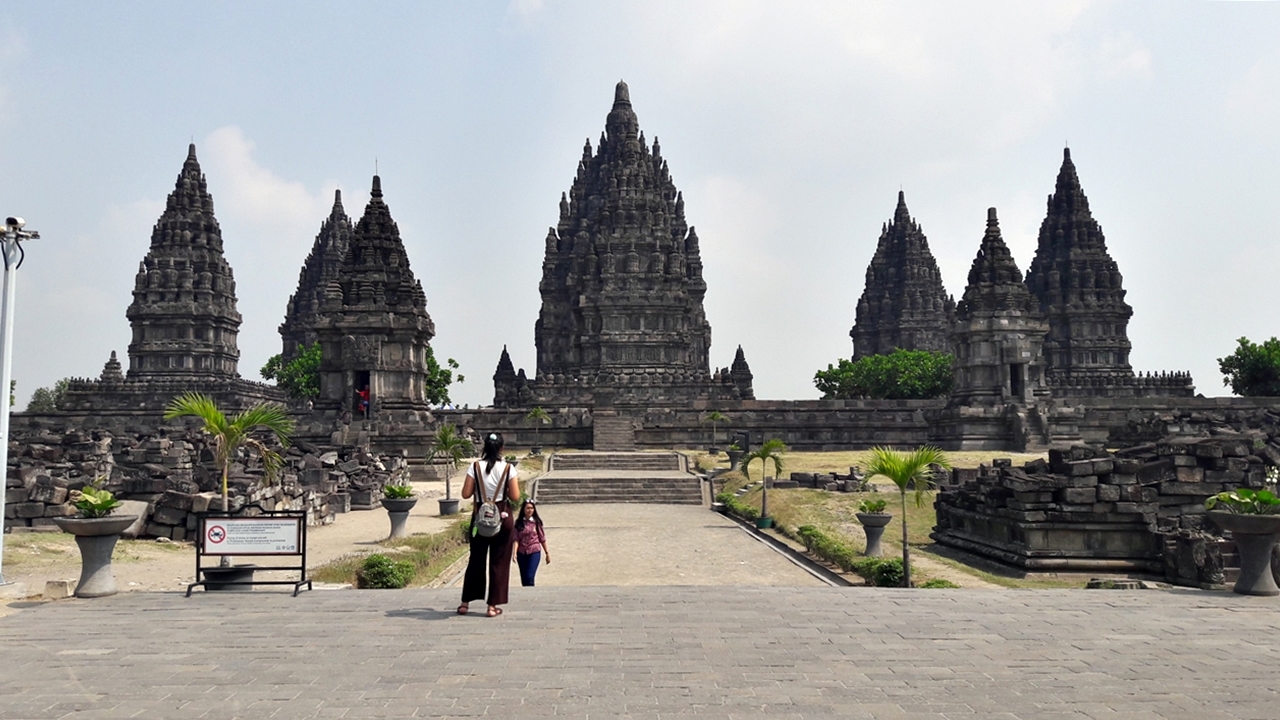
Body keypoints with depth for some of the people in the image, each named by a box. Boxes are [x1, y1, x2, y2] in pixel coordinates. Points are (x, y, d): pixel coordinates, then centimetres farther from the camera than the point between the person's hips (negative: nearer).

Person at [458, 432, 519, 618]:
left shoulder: (475, 467, -6)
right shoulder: (508, 468, -8)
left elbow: (466, 493, -7)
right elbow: (515, 495, -8)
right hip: (502, 516, -1)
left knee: (476, 559, 14)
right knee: (499, 561, 7)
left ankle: (465, 602, 20)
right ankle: (493, 605, 8)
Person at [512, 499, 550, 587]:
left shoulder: (536, 522, -2)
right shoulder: (519, 522, 0)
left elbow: (542, 538, 4)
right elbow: (516, 539, -5)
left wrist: (547, 553, 6)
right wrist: (514, 552, -19)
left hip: (534, 552, -2)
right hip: (522, 553, 2)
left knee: (529, 577, -14)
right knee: (524, 579, 9)